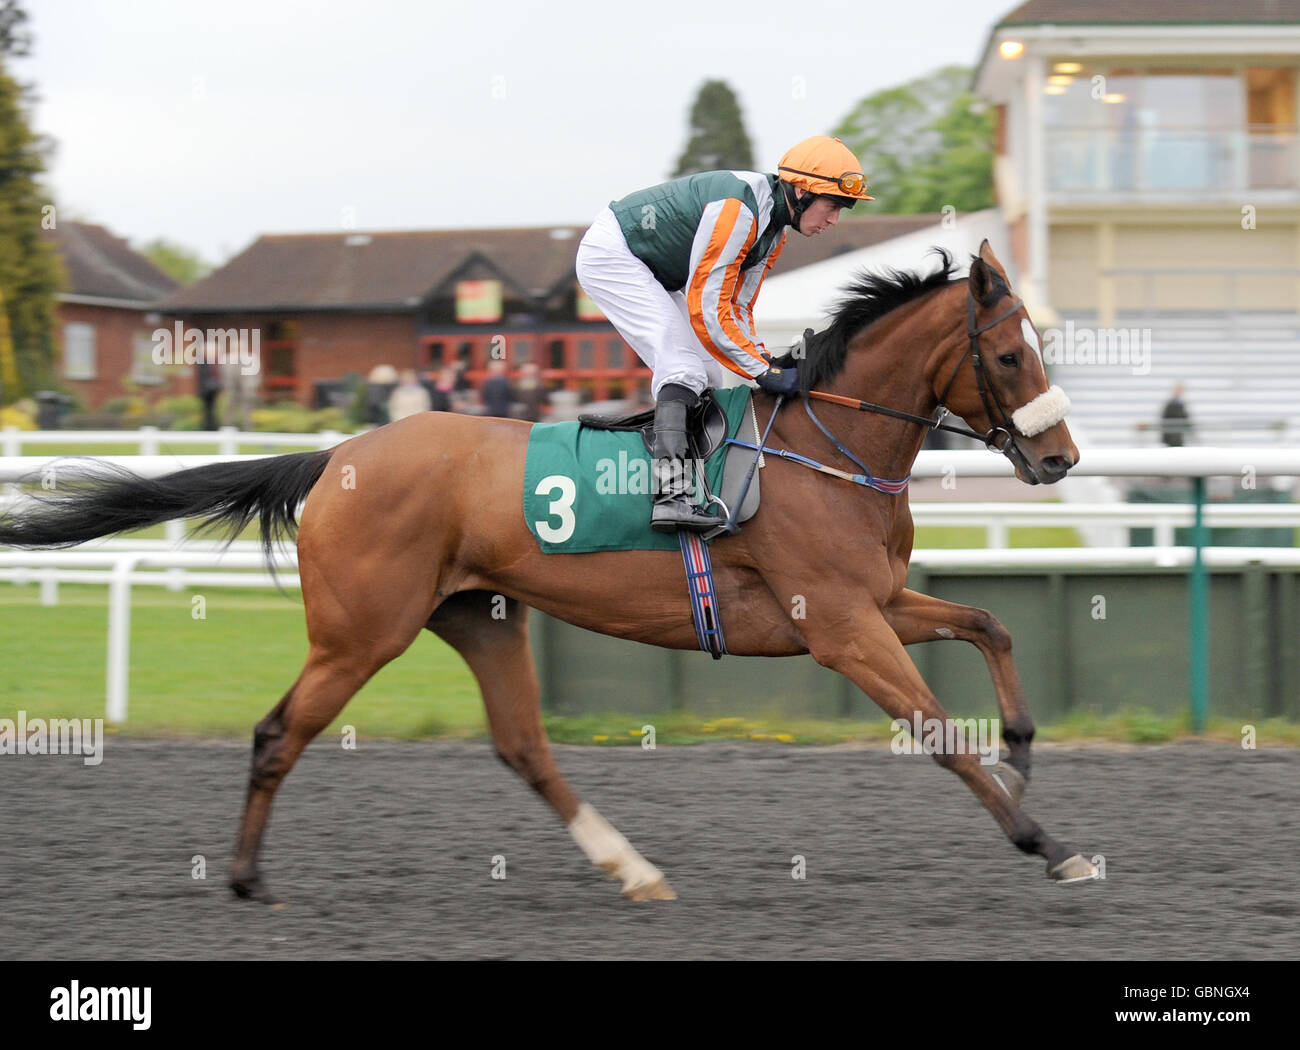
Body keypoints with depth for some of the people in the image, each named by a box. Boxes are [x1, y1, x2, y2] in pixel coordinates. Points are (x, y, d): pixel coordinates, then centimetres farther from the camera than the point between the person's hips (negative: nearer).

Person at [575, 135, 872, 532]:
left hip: (651, 273, 11)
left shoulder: (773, 230, 4)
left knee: (708, 377, 7)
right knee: (685, 365, -23)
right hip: (611, 253, -11)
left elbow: (737, 309, 9)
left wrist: (767, 363, -6)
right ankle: (670, 496, -34)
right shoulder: (737, 209, -29)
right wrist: (763, 370, -24)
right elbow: (706, 310, -29)